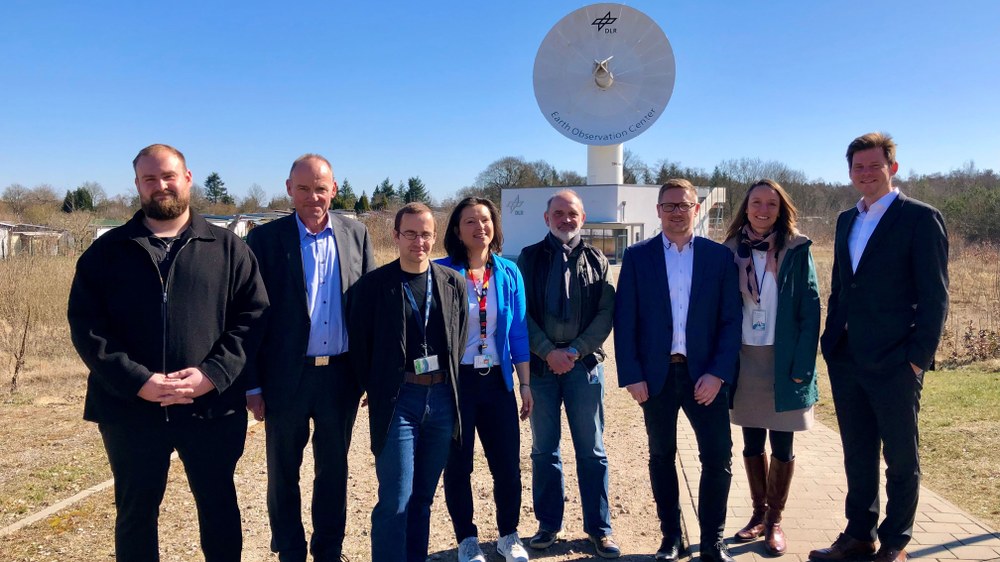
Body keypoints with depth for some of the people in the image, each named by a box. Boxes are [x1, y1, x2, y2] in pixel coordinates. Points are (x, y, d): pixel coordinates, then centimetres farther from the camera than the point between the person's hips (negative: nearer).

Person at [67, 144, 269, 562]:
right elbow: (86, 326, -2)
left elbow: (253, 315, -2)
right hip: (130, 408, 1)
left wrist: (213, 374, -16)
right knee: (135, 511, 16)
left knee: (219, 505, 13)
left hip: (212, 406, -1)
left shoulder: (228, 248, 4)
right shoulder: (107, 252, 5)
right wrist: (137, 381, -15)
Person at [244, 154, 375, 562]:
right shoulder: (265, 239, -4)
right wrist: (252, 384, -5)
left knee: (334, 470, 15)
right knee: (283, 472, 13)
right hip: (286, 376, -2)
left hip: (341, 375, 2)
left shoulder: (356, 235, 3)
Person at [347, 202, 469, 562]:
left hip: (442, 398, 4)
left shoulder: (454, 283, 6)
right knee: (396, 501, -2)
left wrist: (449, 385, 7)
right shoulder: (373, 285, -4)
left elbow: (460, 340, 11)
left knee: (423, 496, 15)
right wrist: (378, 392, 2)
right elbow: (359, 345, -1)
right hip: (397, 400, -3)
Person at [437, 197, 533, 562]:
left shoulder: (509, 273, 3)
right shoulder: (441, 272, -6)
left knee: (507, 462, 6)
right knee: (457, 464, 9)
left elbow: (518, 332, 6)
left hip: (497, 380, 2)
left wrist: (525, 383, 4)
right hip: (455, 380, -2)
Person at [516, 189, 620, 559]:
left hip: (584, 364, 0)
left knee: (591, 450, 6)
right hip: (540, 364, 0)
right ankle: (549, 525, 23)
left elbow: (606, 313, -1)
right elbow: (521, 312, -2)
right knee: (543, 449, 9)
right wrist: (549, 351, -12)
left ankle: (599, 528, 18)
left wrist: (574, 351, -12)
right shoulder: (528, 259, 4)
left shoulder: (596, 261, 6)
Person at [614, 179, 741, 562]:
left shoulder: (719, 256, 3)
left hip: (704, 374, 0)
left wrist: (718, 373, -9)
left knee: (718, 458, 1)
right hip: (656, 373, 0)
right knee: (661, 457, 11)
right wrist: (631, 375, -7)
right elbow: (625, 319, -1)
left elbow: (732, 319, 0)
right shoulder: (637, 256, 2)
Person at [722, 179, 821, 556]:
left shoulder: (796, 250, -4)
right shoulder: (732, 250, 2)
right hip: (744, 360, 2)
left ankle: (775, 520, 22)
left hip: (784, 360, -2)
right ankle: (759, 513, 28)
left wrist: (802, 365, -13)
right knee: (752, 443, 12)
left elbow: (810, 309, -6)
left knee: (781, 445, 7)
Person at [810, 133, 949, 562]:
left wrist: (918, 358, -13)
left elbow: (934, 296, -9)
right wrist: (832, 342, 10)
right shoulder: (846, 220, 13)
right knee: (857, 454, 15)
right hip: (847, 360, 6)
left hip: (894, 363, -6)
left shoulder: (920, 218, -6)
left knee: (901, 457, 9)